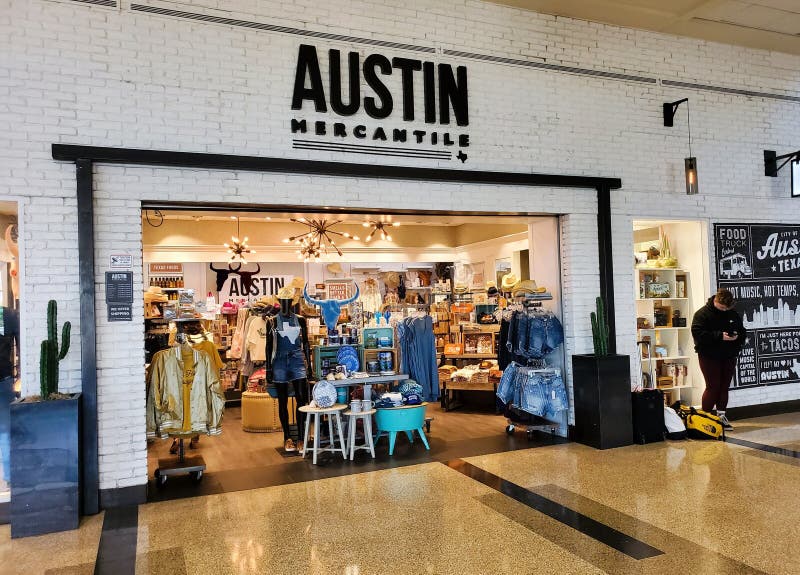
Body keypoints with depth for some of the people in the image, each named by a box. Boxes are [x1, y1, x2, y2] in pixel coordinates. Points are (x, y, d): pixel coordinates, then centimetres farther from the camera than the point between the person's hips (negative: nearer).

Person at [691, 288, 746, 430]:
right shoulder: (702, 313, -9)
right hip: (709, 356, -6)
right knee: (713, 387, -5)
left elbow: (743, 332, 17)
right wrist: (719, 336, -26)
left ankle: (721, 416, 18)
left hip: (729, 357, 6)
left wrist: (737, 336, -6)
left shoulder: (733, 314, 9)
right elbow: (698, 333, -20)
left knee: (724, 387, 9)